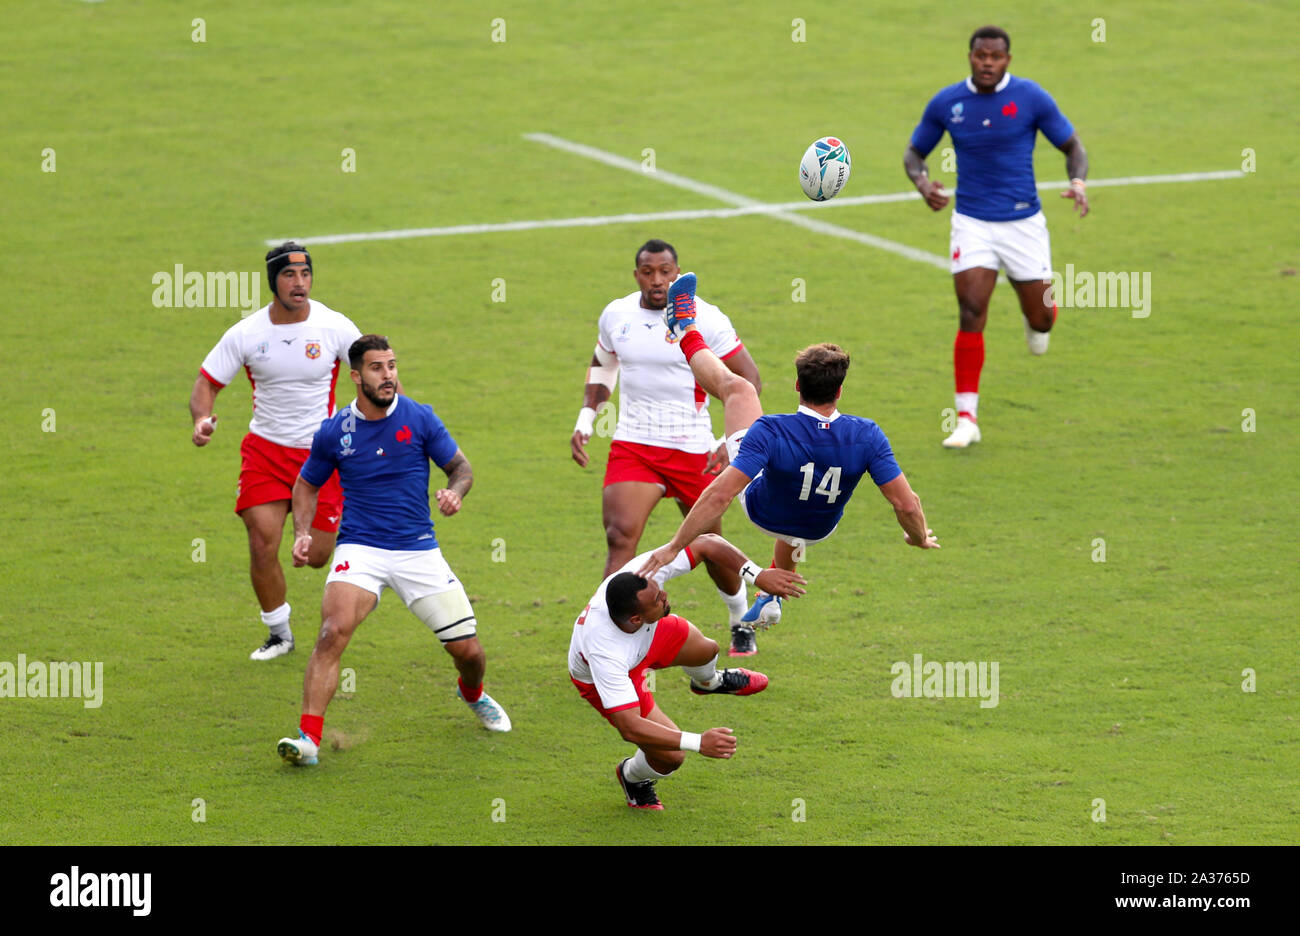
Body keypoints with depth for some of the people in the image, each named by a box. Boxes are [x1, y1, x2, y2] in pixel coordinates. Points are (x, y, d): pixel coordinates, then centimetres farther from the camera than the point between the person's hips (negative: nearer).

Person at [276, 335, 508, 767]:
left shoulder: (419, 418, -3)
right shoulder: (333, 432, -1)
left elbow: (460, 465, 6)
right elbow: (307, 484, 14)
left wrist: (455, 492, -16)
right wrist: (302, 533, -2)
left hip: (419, 549, 1)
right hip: (360, 548, -1)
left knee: (467, 649, 1)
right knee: (333, 631, -27)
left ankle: (472, 693, 39)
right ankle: (309, 738, -29)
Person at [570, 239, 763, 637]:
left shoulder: (704, 318, -11)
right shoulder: (616, 315, 2)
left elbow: (748, 378, -6)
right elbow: (602, 366, 22)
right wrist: (585, 421, 10)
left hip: (692, 450, -2)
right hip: (631, 447, 2)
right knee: (620, 536, -18)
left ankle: (740, 616, 42)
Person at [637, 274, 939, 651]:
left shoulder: (771, 432, -39)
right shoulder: (865, 436, -33)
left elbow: (720, 494, -41)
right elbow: (906, 503, -27)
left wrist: (674, 546, -34)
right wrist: (920, 537, -5)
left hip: (761, 510, -2)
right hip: (817, 528, 2)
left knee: (737, 388, 10)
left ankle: (687, 331, 34)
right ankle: (772, 597, 61)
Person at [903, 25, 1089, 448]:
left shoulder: (1030, 97, -8)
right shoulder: (946, 103, -3)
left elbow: (1072, 146, 0)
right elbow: (914, 153, 9)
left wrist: (1078, 182, -21)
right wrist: (922, 182, -14)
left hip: (1023, 222, 0)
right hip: (972, 222, 0)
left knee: (1040, 317, 6)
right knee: (971, 315, -14)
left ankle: (1035, 318, 48)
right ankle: (967, 419, -9)